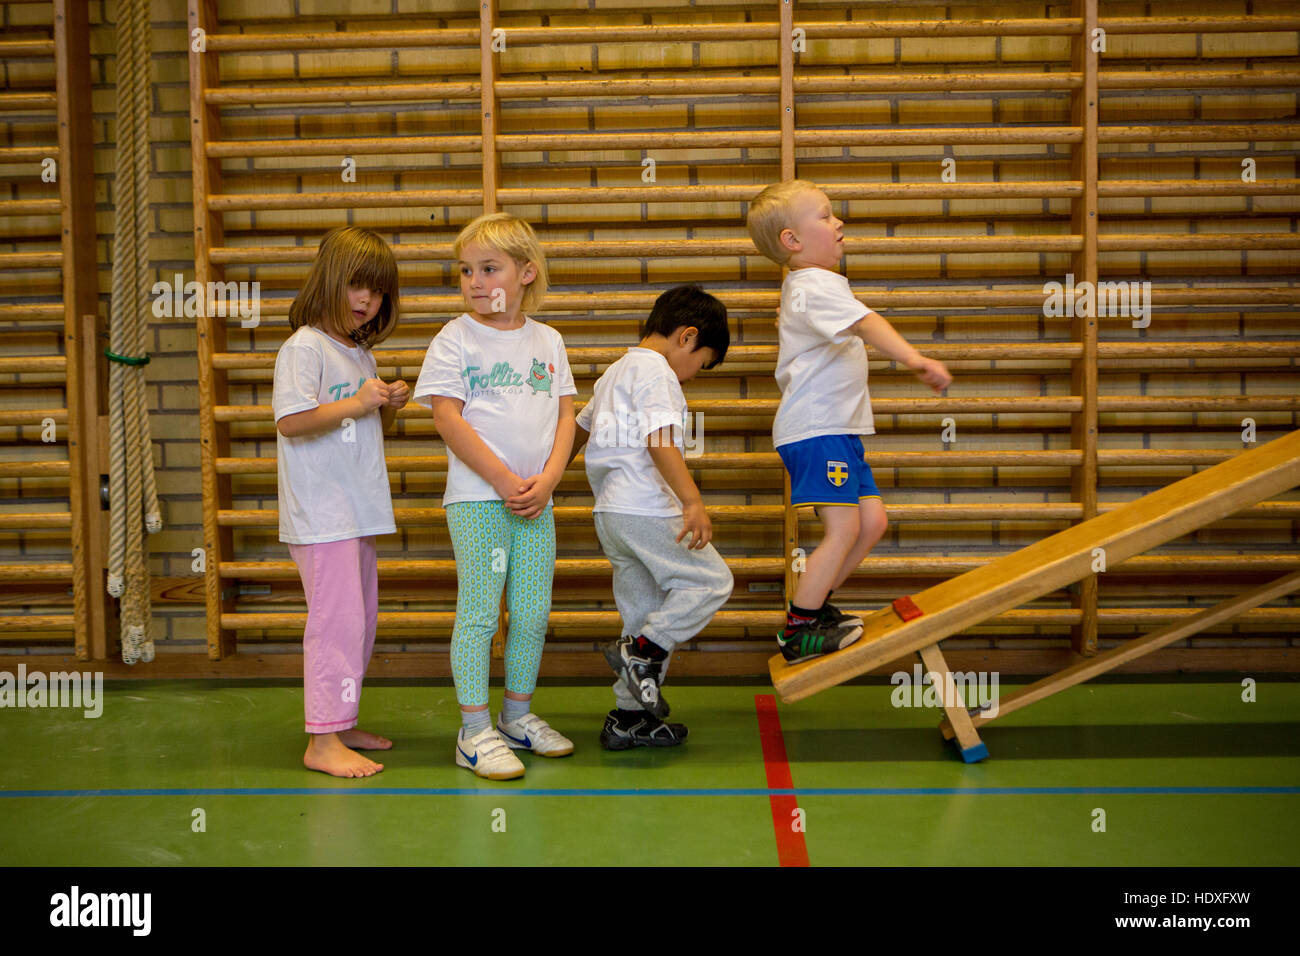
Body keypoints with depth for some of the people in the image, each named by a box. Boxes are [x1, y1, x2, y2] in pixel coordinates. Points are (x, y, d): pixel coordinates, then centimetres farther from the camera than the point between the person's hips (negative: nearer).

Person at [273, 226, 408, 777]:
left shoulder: (362, 353, 18)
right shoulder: (304, 347, -10)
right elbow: (291, 422, -21)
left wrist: (388, 408, 6)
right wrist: (354, 403, -23)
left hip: (358, 511, 9)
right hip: (320, 512, -9)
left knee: (361, 619, 14)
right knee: (337, 618, -12)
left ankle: (340, 724, 25)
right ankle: (323, 742, -6)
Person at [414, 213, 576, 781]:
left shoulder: (548, 341, 10)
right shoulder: (455, 340, -2)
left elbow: (566, 414, 8)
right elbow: (447, 417, -10)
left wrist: (546, 480, -7)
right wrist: (504, 480, -14)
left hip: (536, 498, 4)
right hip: (476, 497, -4)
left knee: (533, 612, 9)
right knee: (478, 612, -3)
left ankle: (517, 715, 25)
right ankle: (475, 732, 5)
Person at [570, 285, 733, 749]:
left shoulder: (616, 372, 21)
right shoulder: (656, 371, -9)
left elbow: (579, 429, 31)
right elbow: (659, 443, -22)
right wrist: (693, 501, -28)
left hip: (610, 512, 10)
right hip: (645, 510, -10)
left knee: (648, 613, 12)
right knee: (711, 580, -1)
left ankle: (629, 718, 15)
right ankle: (641, 651, -9)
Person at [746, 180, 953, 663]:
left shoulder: (797, 288, 20)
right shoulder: (818, 285, -15)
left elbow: (785, 326, 39)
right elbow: (866, 323, -32)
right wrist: (914, 358, -45)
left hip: (838, 430, 11)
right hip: (816, 429, -11)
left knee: (872, 520, 8)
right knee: (844, 527, -11)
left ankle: (814, 605, 20)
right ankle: (799, 631, -1)